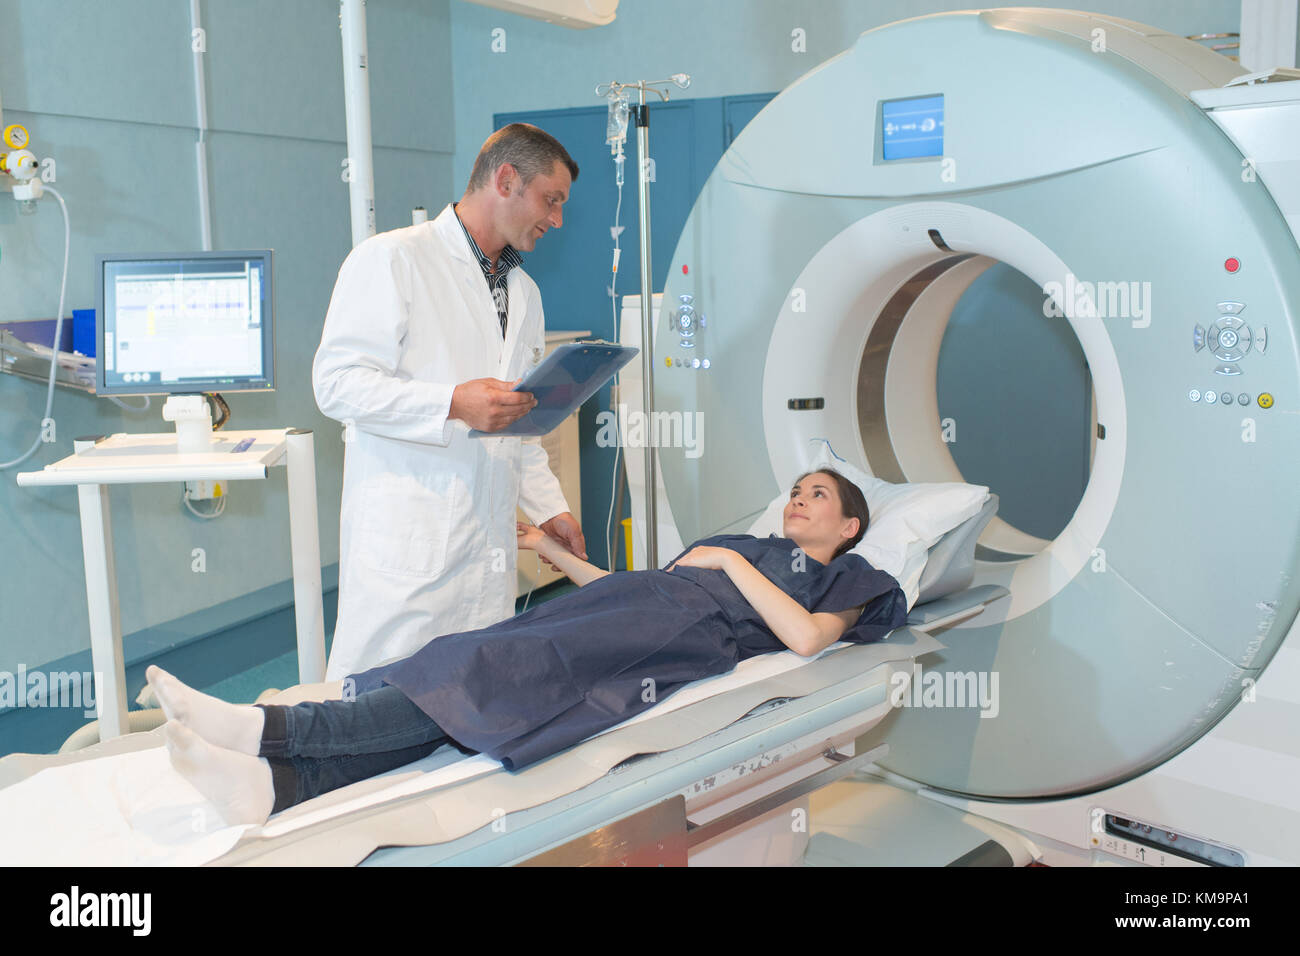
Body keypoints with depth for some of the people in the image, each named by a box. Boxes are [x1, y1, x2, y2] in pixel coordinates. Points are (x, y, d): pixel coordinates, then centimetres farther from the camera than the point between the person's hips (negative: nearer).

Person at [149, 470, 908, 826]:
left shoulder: (846, 580, 21)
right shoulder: (744, 541, 38)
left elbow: (805, 637, -3)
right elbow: (626, 588, 32)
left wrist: (733, 566, 2)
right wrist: (548, 547, 28)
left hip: (692, 634, -6)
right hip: (644, 604, 6)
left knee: (519, 667, -28)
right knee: (493, 658, -22)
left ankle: (271, 728, -41)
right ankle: (273, 784, -39)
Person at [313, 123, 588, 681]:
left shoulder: (525, 292, 22)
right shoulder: (392, 259, -3)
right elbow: (337, 383, -12)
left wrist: (548, 507, 17)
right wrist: (454, 403, -22)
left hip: (489, 545, 7)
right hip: (405, 543, -6)